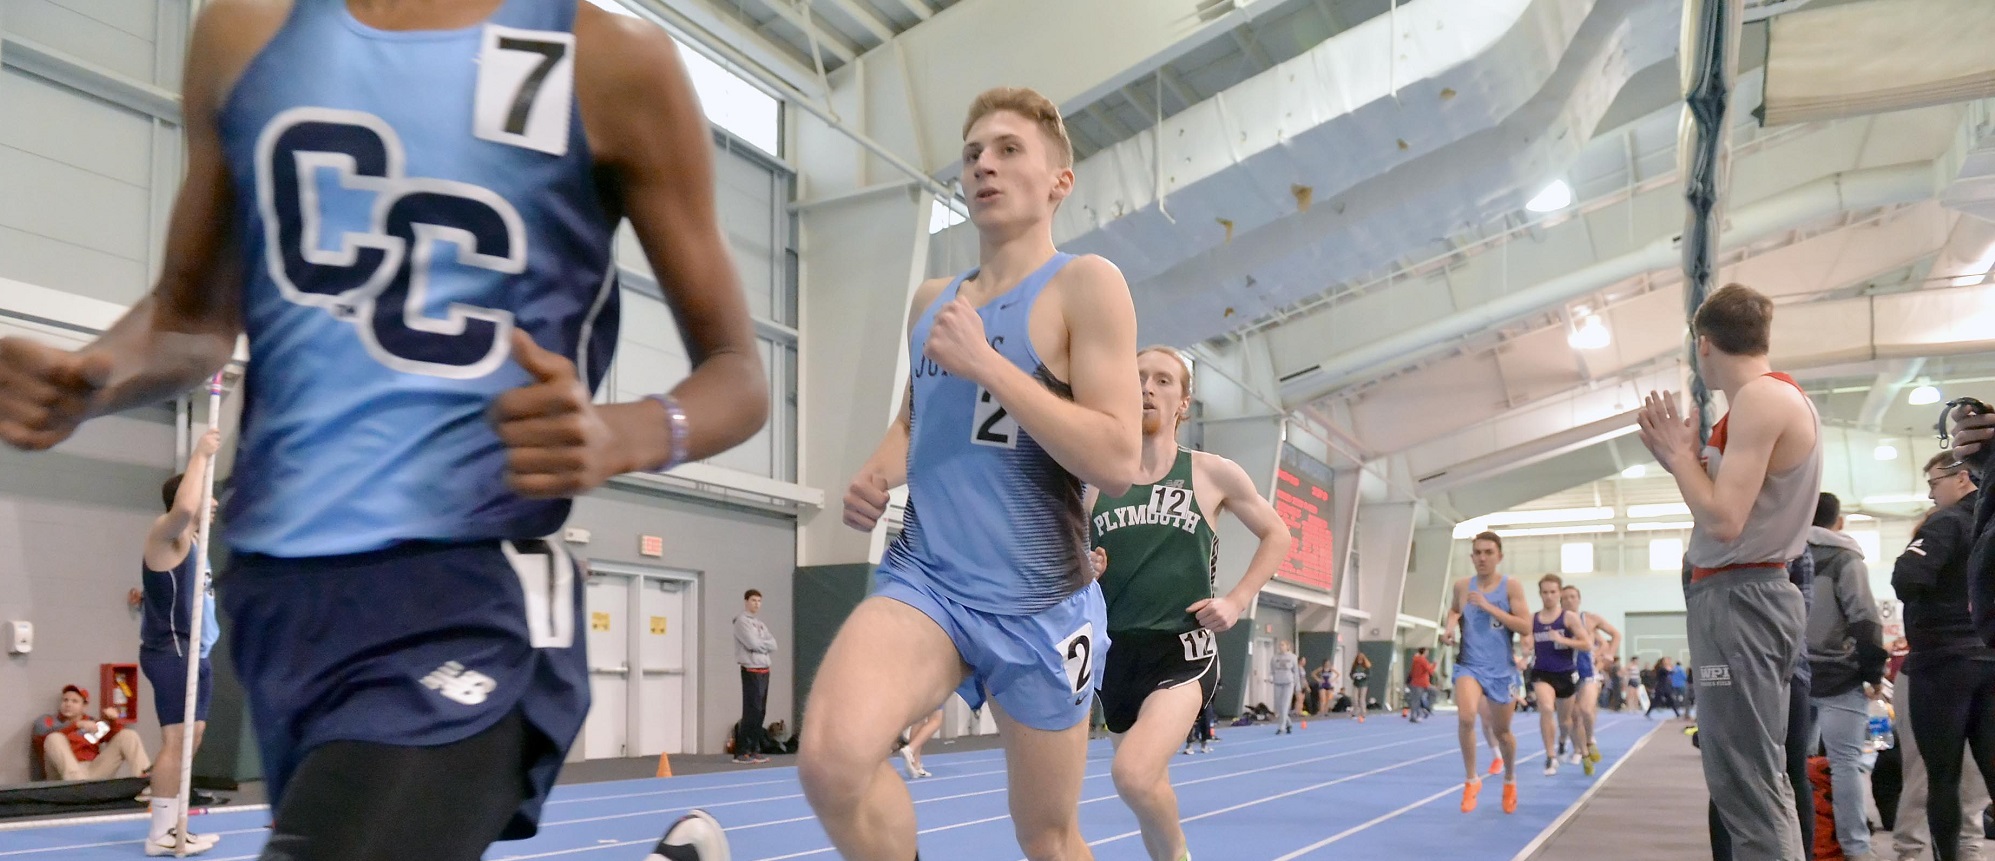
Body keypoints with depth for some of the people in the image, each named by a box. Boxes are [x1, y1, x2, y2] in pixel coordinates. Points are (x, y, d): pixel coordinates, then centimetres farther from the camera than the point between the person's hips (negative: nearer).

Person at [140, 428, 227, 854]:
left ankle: (171, 826, 20)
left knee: (191, 736, 13)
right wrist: (199, 456, -28)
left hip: (191, 651, 10)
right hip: (171, 652, -10)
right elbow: (184, 507, -33)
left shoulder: (191, 538, 15)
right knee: (176, 739, -11)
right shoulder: (166, 535, -14)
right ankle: (161, 835, -9)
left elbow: (195, 504, 35)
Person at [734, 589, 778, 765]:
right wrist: (766, 644, -1)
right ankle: (742, 752, -11)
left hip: (764, 670, 8)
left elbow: (773, 645, 9)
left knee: (760, 712, 8)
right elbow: (753, 644, -17)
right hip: (751, 671, -8)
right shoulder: (742, 621, -6)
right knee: (751, 712, -12)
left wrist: (760, 644, -6)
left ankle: (755, 750, 13)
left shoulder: (760, 623, 19)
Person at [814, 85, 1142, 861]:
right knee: (830, 758, -26)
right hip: (924, 579, 4)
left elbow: (1118, 462, -17)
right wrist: (880, 471, 5)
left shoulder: (1085, 285, -7)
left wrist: (987, 363, -19)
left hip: (1038, 603, -3)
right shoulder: (930, 299, 11)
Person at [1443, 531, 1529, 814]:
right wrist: (1450, 625, -1)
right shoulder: (1462, 586, 1)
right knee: (1466, 717, -27)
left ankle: (1510, 780, 43)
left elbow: (1525, 626, -13)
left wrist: (1488, 606, -20)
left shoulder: (1511, 587, -6)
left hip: (1501, 669, 0)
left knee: (1502, 730, 14)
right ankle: (1471, 780, -8)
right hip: (1470, 665, 1)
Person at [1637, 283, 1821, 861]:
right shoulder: (1779, 397, 17)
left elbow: (1723, 521, -22)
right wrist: (1681, 457, 11)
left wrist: (1680, 453, -9)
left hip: (1737, 600, -11)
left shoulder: (1761, 398, -15)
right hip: (1754, 595, 11)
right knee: (1761, 779, 15)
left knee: (1745, 786, -9)